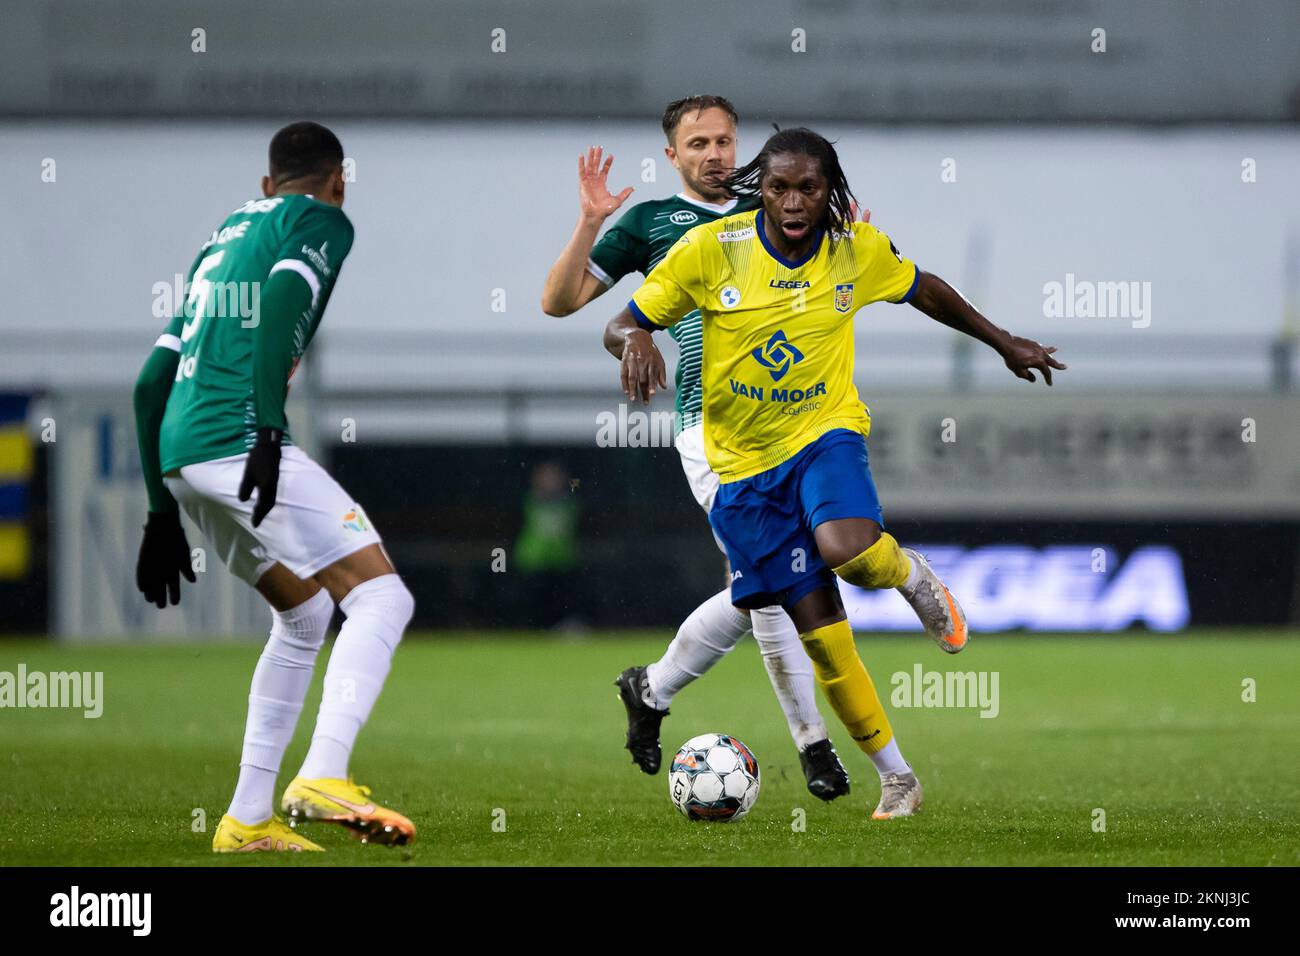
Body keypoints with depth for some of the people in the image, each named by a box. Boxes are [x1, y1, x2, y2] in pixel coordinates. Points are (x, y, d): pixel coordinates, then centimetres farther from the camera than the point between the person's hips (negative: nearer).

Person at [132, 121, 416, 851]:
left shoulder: (224, 236, 29)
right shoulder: (322, 221, 7)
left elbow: (152, 382, 27)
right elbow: (281, 305, -15)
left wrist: (163, 512, 29)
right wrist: (269, 428, -23)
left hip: (177, 456, 8)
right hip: (238, 435, -8)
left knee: (305, 614, 22)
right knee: (382, 598, -9)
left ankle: (248, 818, 17)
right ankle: (323, 777, -28)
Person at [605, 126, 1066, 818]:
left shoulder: (858, 250, -6)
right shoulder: (710, 250, -11)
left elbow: (925, 291, 14)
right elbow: (621, 325, -5)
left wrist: (1003, 342, 22)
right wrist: (635, 341, -29)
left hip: (826, 430, 0)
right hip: (744, 460, 1)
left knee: (849, 552, -35)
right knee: (821, 635, -2)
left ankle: (910, 574, 2)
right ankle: (897, 778, 13)